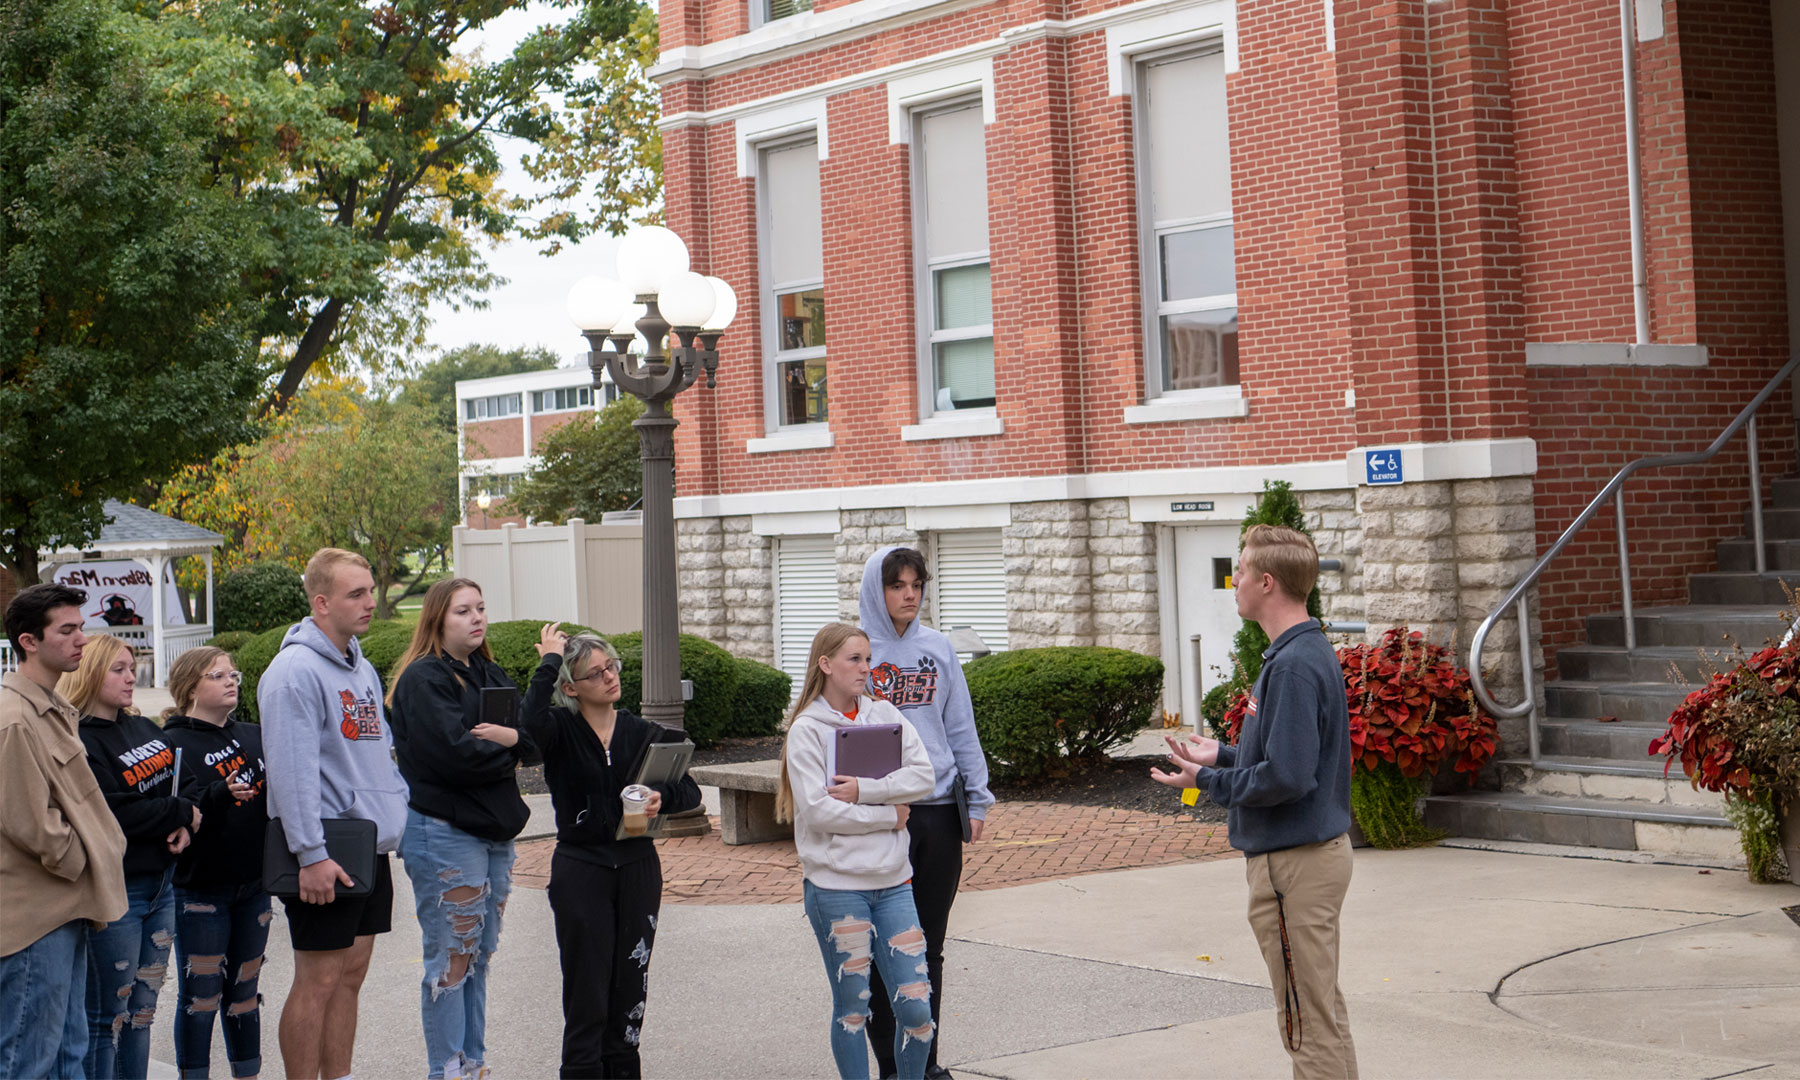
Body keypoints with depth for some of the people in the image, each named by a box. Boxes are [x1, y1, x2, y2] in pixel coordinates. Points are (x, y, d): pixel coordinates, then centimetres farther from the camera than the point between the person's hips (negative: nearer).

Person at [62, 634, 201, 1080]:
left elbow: (181, 783, 16)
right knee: (107, 1017, -2)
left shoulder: (145, 729, 12)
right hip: (116, 890, -8)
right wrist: (181, 813, -11)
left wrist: (183, 826, -4)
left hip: (161, 884, 8)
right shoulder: (79, 742, -14)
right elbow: (113, 813, -22)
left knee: (142, 1009, 13)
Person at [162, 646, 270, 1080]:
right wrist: (219, 795, -35)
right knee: (201, 995, -2)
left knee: (244, 991, 15)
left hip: (253, 888, 6)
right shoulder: (174, 744, -8)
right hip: (200, 892, -6)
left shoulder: (255, 736, 12)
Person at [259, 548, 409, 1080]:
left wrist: (401, 809, 13)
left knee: (351, 974, 12)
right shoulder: (295, 670, -14)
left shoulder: (362, 668, 15)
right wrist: (311, 855, -23)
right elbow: (291, 772, -20)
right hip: (327, 859, -9)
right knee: (318, 981, -4)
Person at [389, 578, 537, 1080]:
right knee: (452, 960, -5)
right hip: (444, 834, -8)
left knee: (479, 956, 13)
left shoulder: (491, 676, 15)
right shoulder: (423, 679, -10)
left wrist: (511, 736, -15)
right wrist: (508, 756, -6)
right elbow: (453, 753, -21)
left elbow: (538, 739, 7)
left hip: (495, 832, 8)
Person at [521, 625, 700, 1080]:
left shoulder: (644, 734, 7)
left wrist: (662, 796, -24)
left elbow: (690, 792, -1)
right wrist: (549, 661, -18)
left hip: (638, 869, 3)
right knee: (587, 996, -3)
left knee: (630, 991, 9)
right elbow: (531, 723, -29)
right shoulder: (561, 731, -3)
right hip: (580, 871, -3)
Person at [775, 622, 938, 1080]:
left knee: (916, 1006, -1)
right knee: (852, 1006, 5)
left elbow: (922, 776, -4)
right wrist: (889, 815, -8)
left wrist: (863, 790, -14)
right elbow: (819, 811, -12)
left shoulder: (885, 715, 9)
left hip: (892, 881, 4)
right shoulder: (807, 730, -4)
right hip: (837, 884, -4)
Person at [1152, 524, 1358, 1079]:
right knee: (1324, 1013, 19)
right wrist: (1223, 755, 14)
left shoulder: (1294, 666, -21)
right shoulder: (1310, 652, 11)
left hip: (1294, 863, -11)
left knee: (1309, 1022, -3)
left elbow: (1287, 776, -26)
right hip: (1318, 849, 11)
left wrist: (1207, 780, -13)